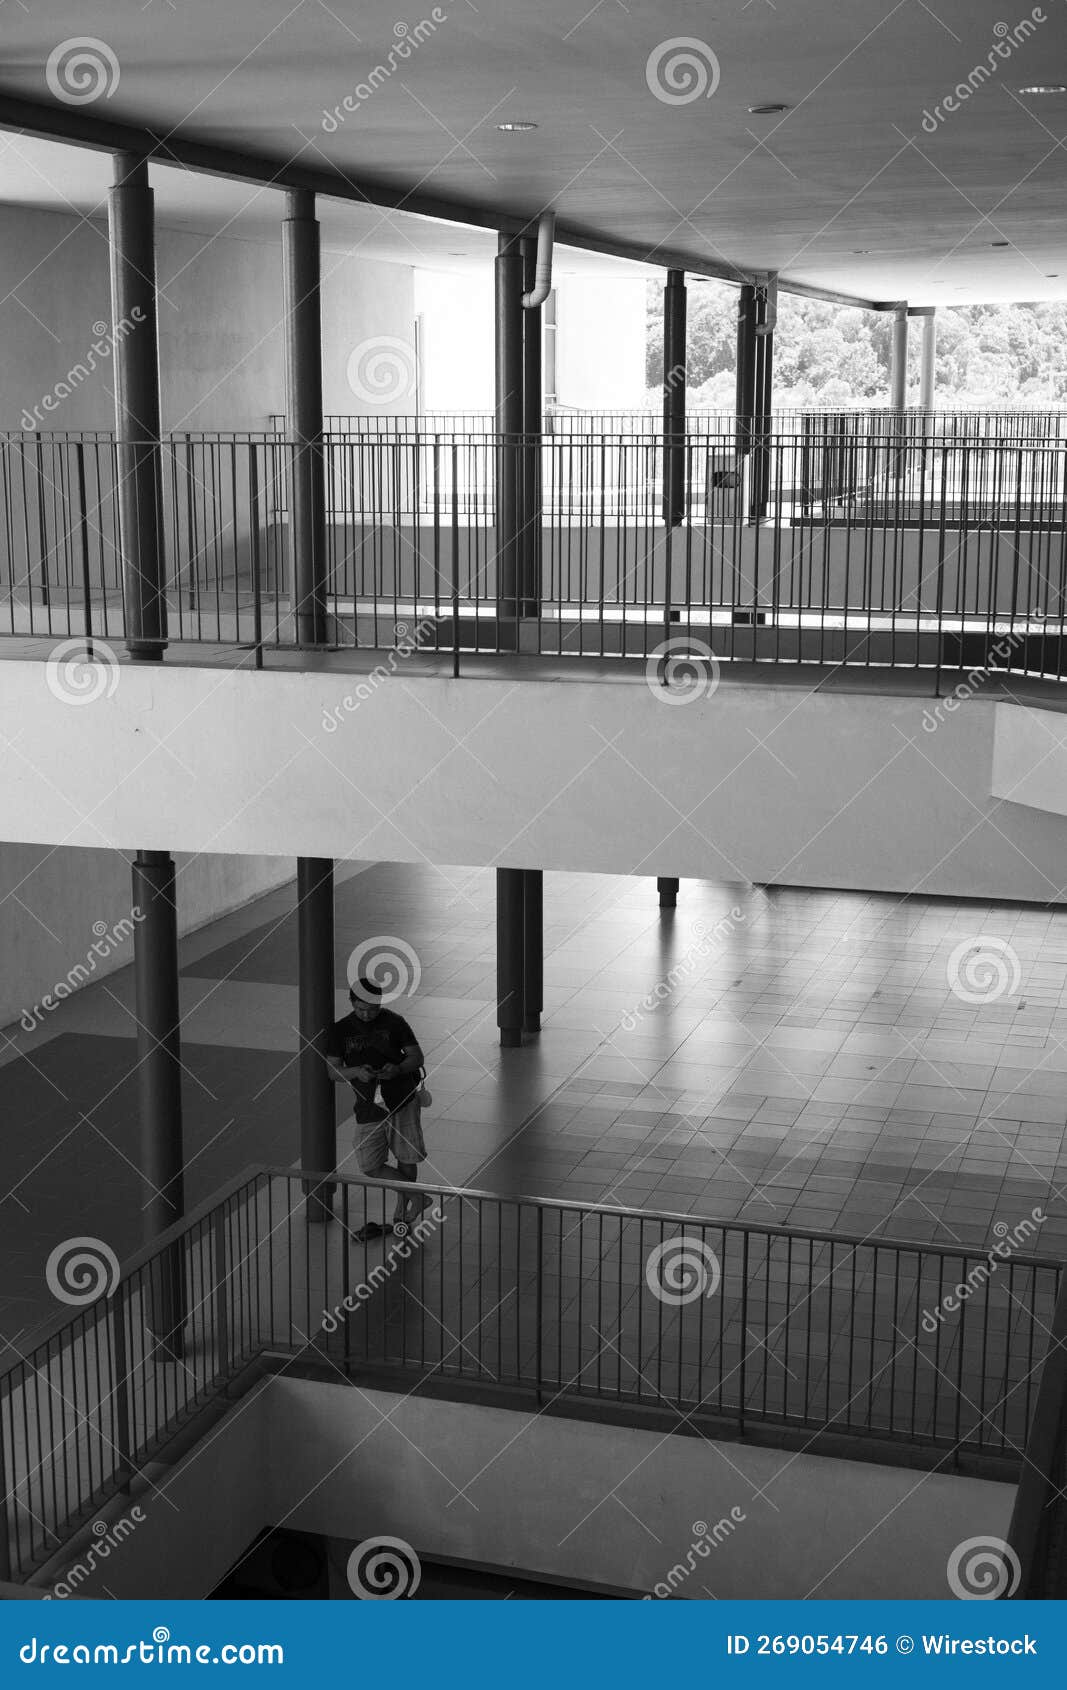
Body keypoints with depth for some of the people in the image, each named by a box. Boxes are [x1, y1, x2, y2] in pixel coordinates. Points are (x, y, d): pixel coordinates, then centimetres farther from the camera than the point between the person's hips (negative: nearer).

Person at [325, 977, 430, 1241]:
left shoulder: (394, 1022, -1)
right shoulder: (340, 1031, 4)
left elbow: (417, 1057, 3)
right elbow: (333, 1070, 4)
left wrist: (398, 1069, -18)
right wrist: (356, 1072, -17)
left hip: (403, 1098, -2)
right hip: (368, 1107, 2)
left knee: (406, 1158, 3)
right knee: (369, 1165, -4)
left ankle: (401, 1217, 22)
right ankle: (417, 1198, 10)